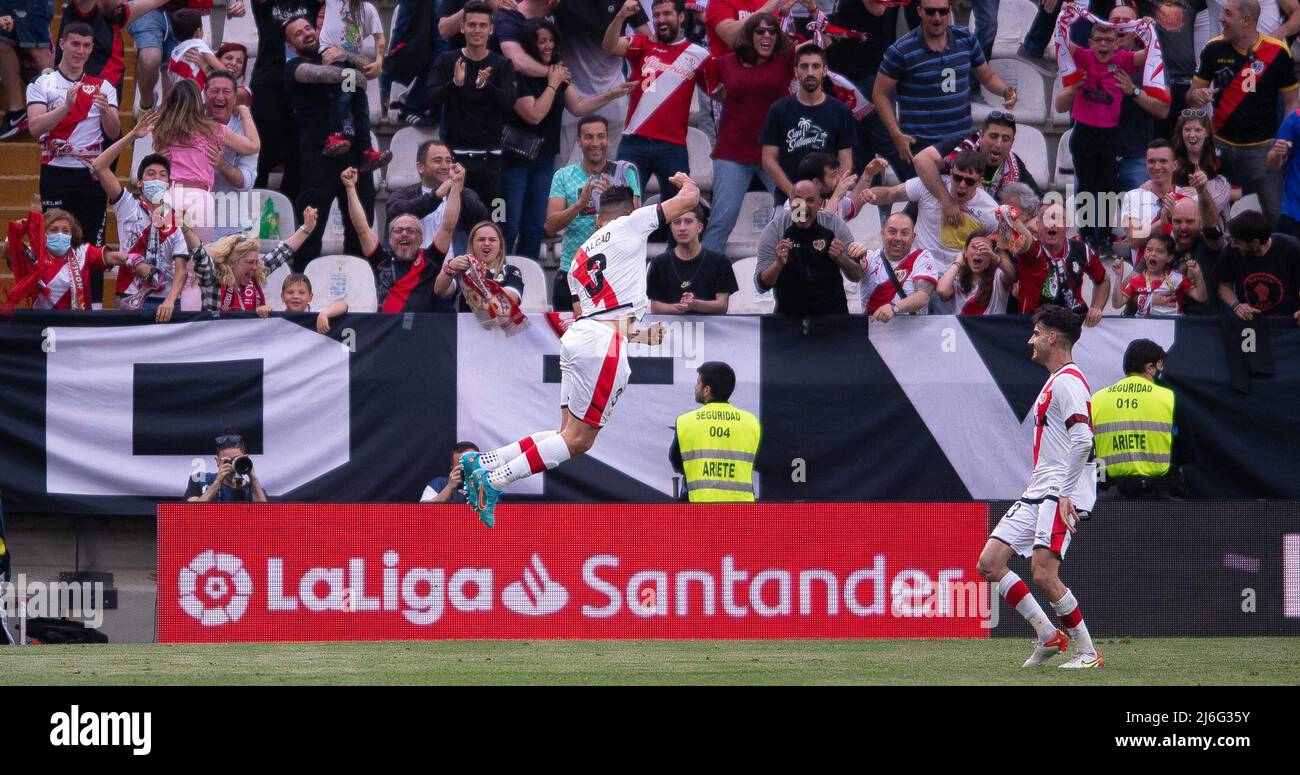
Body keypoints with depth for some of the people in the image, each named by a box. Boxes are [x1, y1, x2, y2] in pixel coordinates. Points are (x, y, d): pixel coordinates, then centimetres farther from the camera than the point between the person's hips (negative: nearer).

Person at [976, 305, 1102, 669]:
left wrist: (1065, 493, -23)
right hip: (1037, 493, 10)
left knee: (1044, 575, -18)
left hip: (1060, 495, -10)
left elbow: (1082, 440, -22)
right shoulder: (1055, 382, 20)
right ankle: (1049, 636, 7)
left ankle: (1087, 652, -5)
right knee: (989, 563, 2)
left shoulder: (1067, 382, -12)